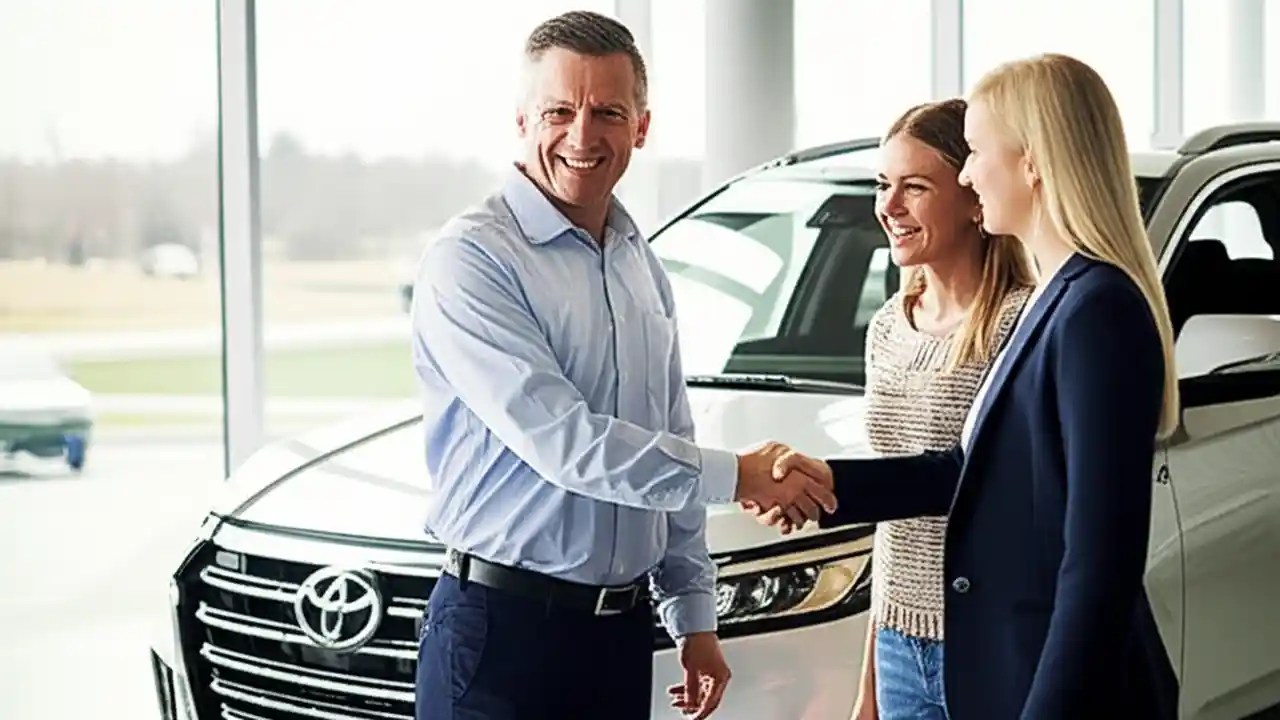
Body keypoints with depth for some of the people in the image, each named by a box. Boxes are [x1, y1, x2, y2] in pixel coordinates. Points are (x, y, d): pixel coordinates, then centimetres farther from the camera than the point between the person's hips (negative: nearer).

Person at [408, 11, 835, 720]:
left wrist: (693, 615, 15)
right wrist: (738, 475, -16)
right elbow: (561, 441, -20)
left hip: (624, 628, 7)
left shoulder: (642, 266, 12)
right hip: (503, 628, -6)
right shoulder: (469, 261, -12)